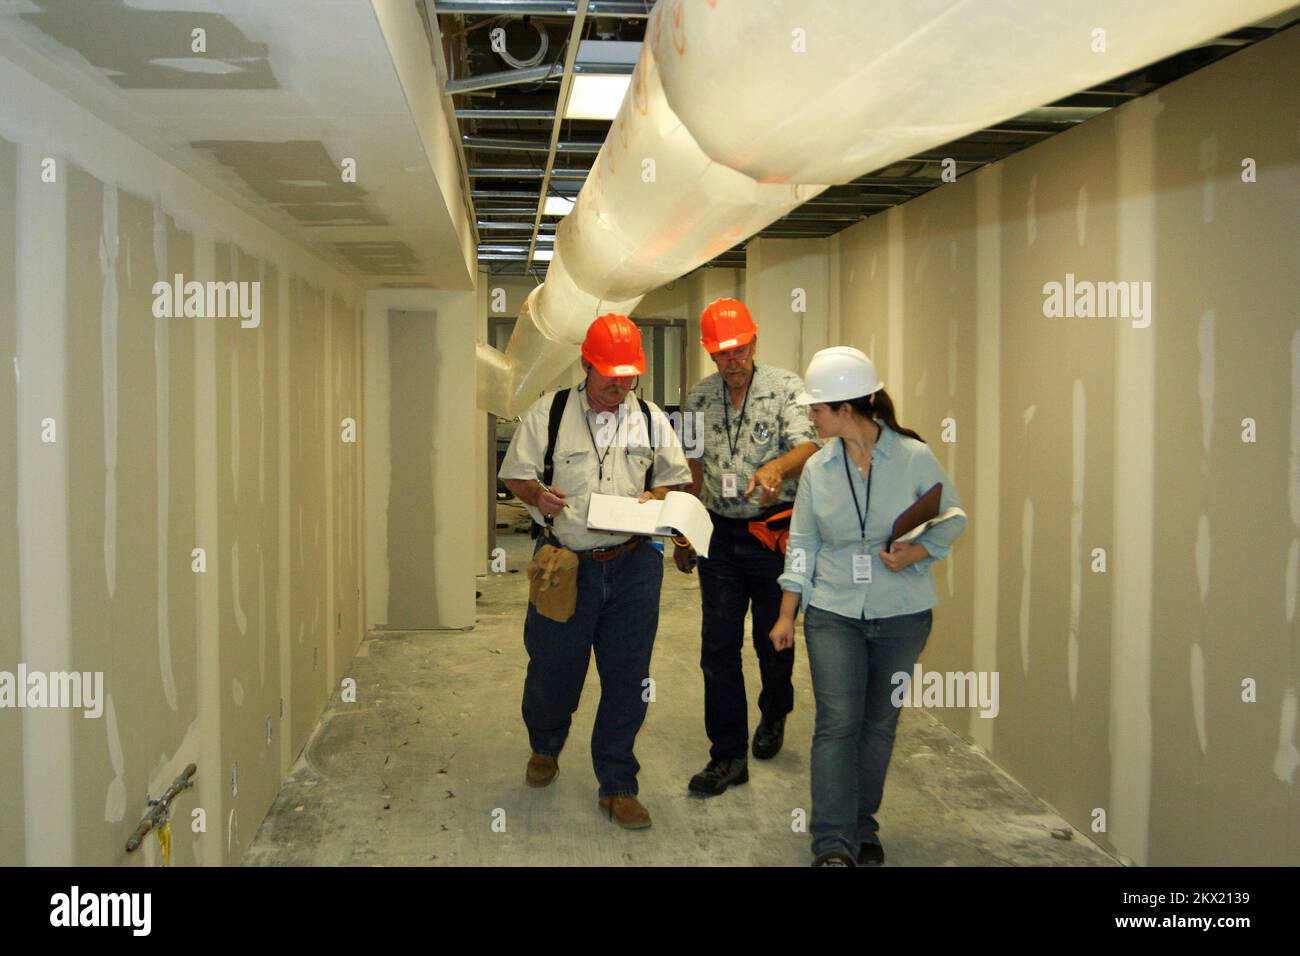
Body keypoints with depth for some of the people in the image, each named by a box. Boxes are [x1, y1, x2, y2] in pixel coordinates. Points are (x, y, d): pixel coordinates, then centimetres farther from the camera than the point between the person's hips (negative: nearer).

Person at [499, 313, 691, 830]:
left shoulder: (652, 419, 7)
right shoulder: (547, 413, 1)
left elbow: (675, 477, 14)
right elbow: (515, 474, 4)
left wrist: (656, 498, -8)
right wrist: (538, 496, -17)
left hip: (632, 565, 2)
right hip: (564, 564, -1)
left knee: (626, 676, 4)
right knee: (553, 668, 9)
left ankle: (617, 786, 19)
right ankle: (544, 748, 42)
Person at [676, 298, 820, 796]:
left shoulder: (786, 387, -7)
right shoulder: (699, 398, 6)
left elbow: (807, 447, -22)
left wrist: (777, 466, -44)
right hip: (719, 533, 3)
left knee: (774, 638, 11)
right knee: (718, 647, 0)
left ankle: (773, 715, 40)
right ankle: (728, 756, 9)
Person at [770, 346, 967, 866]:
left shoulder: (914, 457, -9)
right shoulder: (817, 468, 0)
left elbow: (953, 518, 1)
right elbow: (802, 543, 5)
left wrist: (917, 553, -18)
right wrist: (787, 613, 4)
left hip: (902, 613, -1)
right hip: (833, 613, 1)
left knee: (879, 724, 10)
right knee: (837, 723, -6)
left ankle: (862, 828, 27)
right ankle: (833, 844, -1)